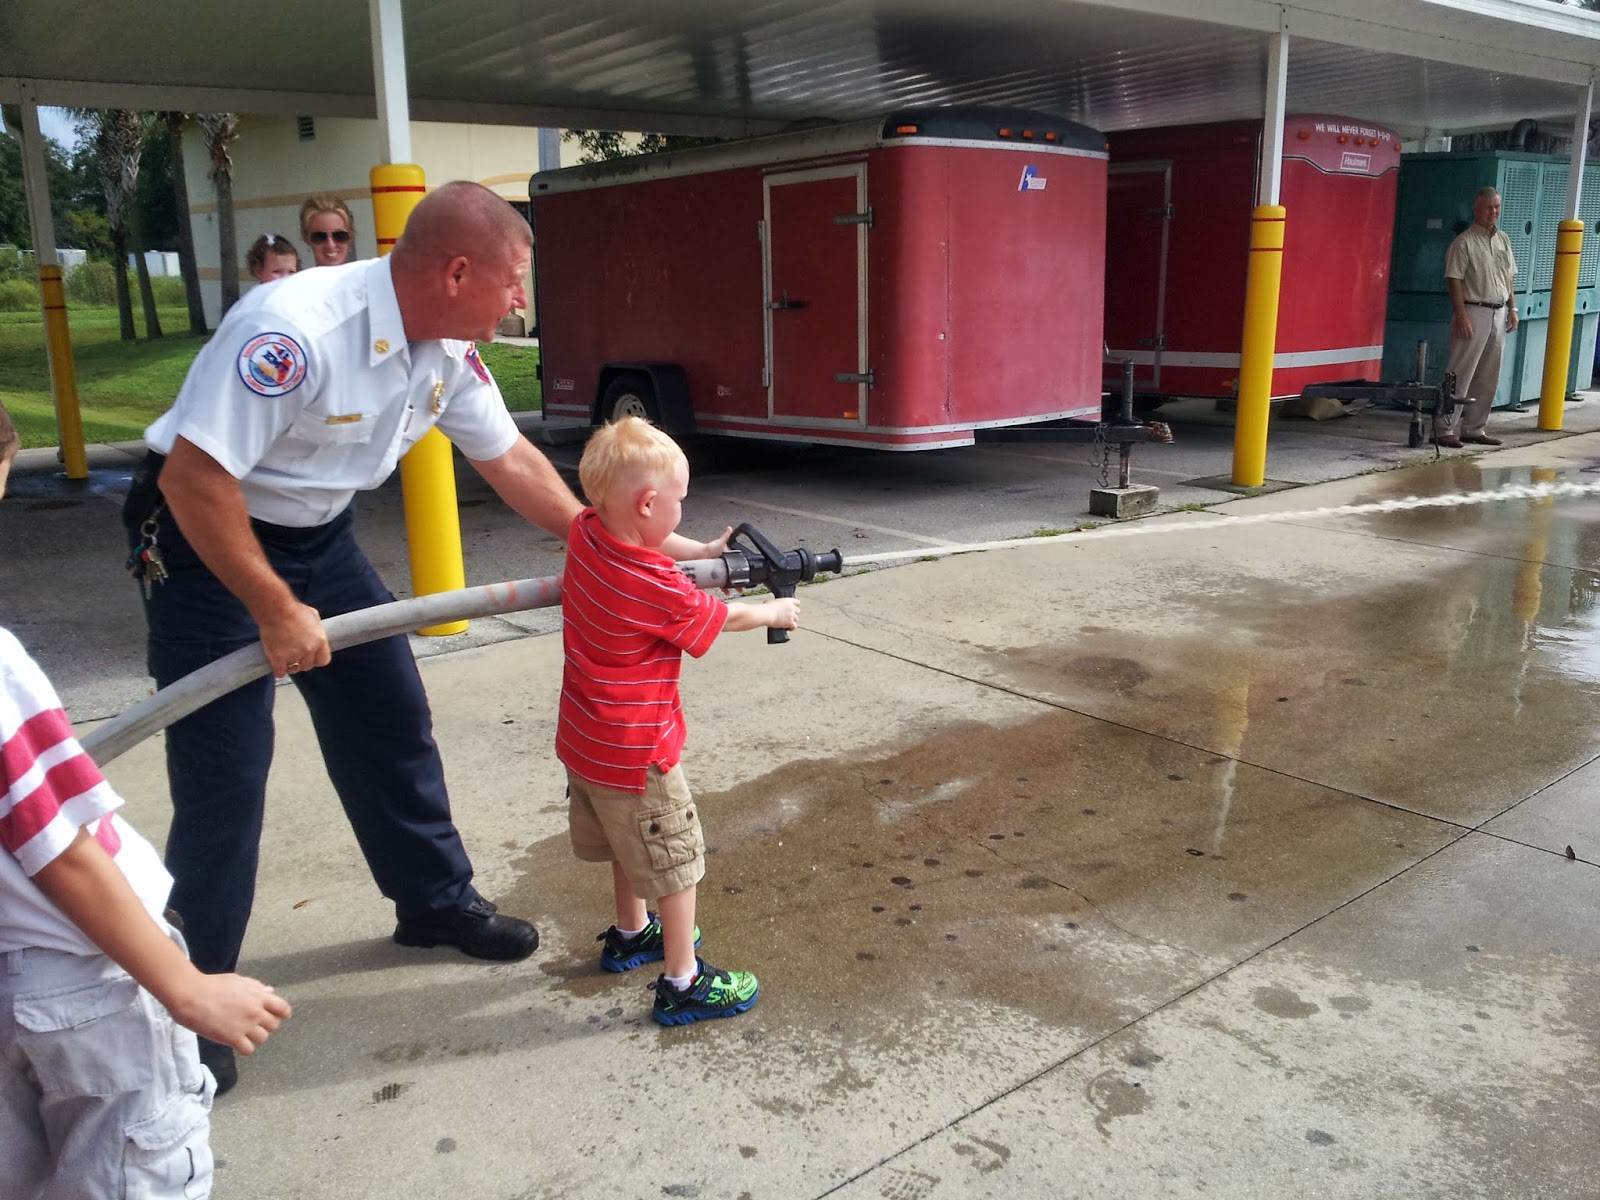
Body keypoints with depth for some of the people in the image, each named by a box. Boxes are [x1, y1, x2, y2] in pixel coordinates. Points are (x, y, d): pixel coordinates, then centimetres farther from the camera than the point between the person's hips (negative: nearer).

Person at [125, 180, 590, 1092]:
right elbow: (192, 478, -31)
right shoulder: (294, 329, -33)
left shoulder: (449, 349, -8)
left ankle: (436, 902, 30)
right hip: (205, 536, -7)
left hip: (318, 535, 8)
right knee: (224, 768, -5)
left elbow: (511, 459, 4)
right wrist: (277, 612, -23)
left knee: (391, 717, 11)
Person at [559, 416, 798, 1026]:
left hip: (583, 742, 9)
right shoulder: (657, 588, -28)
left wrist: (703, 551, 11)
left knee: (629, 843, 27)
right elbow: (723, 617, -9)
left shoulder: (586, 533, -7)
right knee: (675, 858, 6)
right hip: (634, 753, -9)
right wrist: (774, 612, 8)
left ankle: (631, 934, 47)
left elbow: (648, 542, 16)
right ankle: (682, 982, 15)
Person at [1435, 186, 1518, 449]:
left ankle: (1474, 428, 16)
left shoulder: (1504, 239, 15)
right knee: (1461, 375, -8)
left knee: (1488, 378, 9)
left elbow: (1508, 278, 21)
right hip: (1474, 311, -7)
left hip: (1499, 313, 7)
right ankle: (1444, 429, -5)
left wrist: (1512, 309, 14)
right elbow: (1454, 280, -13)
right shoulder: (1464, 242, -8)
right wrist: (1461, 314, -19)